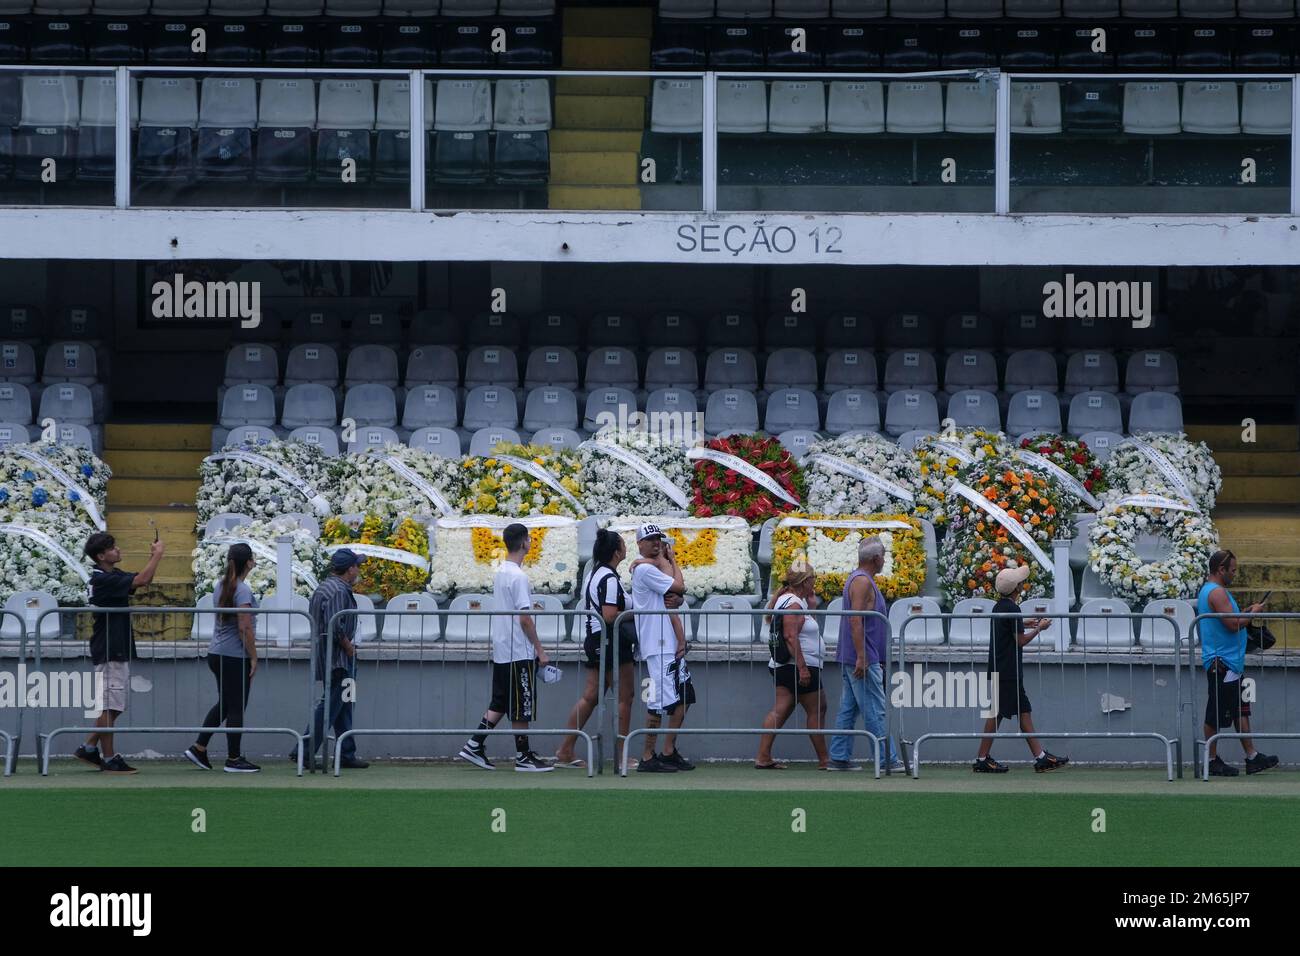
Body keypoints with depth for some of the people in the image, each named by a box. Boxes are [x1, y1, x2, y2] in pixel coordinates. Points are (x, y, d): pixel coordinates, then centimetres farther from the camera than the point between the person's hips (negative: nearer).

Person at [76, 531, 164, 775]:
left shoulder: (114, 575, 12)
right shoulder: (103, 579, -17)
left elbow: (144, 581, 20)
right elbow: (141, 580, -23)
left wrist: (152, 557, 4)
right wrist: (157, 555, -13)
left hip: (119, 651, 10)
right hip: (109, 652, -10)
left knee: (113, 706, 14)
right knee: (110, 707, -4)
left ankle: (89, 747, 20)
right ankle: (109, 759, 1)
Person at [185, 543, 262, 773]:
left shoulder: (222, 586, 9)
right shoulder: (242, 590, -16)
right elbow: (244, 627, -20)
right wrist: (253, 657, -15)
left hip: (217, 654, 9)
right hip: (236, 657, -9)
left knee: (224, 703, 18)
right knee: (236, 708, 0)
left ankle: (199, 748, 16)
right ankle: (234, 759, 7)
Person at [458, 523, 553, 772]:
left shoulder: (500, 572, 12)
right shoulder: (518, 576, -16)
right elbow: (524, 618, -19)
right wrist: (540, 650, -12)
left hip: (501, 650, 9)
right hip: (519, 652, -9)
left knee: (499, 704, 14)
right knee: (521, 707, -2)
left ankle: (475, 746, 9)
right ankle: (524, 757, 2)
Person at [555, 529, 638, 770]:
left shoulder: (595, 574, 14)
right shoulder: (609, 578, -16)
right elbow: (610, 616, -24)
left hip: (594, 640, 9)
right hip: (612, 642, -9)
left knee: (589, 696, 9)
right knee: (624, 697, 0)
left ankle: (565, 751, 6)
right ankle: (622, 755, 3)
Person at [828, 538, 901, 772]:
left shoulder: (856, 578, 18)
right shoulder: (862, 581, -14)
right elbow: (855, 620, -23)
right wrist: (861, 658, -26)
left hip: (854, 659, 10)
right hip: (863, 658, -10)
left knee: (848, 709, 9)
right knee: (875, 711, -7)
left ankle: (839, 758, 9)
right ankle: (888, 759, -6)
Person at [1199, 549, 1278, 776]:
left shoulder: (1209, 590, 17)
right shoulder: (1217, 592, -16)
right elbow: (1233, 625, -22)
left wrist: (1244, 613, 14)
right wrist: (1252, 613, -7)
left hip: (1229, 663, 11)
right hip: (1222, 662, -11)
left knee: (1240, 710, 11)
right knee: (1216, 714, -4)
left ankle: (1252, 757, 12)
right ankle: (1213, 761, 1)